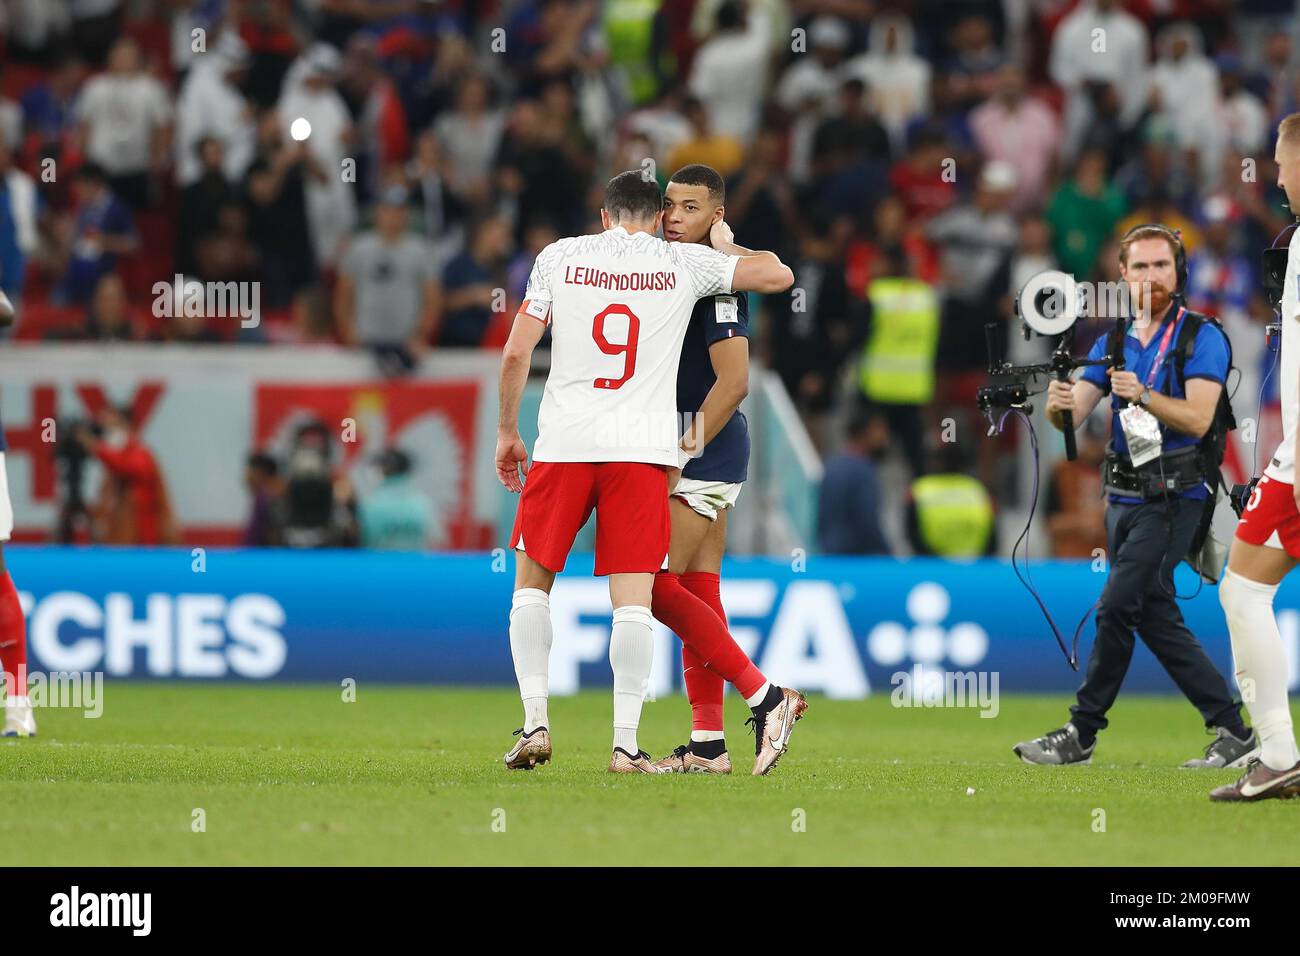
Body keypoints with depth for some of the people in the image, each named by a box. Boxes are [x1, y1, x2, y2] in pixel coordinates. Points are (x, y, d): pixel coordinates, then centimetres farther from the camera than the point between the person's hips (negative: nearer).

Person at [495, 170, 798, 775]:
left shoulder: (559, 256, 7)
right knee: (633, 598, -1)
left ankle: (534, 721, 3)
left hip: (563, 443, 0)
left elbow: (516, 352, 3)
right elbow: (778, 276, 13)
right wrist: (727, 249, 32)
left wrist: (507, 431, 13)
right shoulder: (683, 263, 6)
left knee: (532, 581, 13)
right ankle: (626, 743, -6)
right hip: (643, 448, 0)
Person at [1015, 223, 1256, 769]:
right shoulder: (1112, 344, 14)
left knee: (1116, 607, -13)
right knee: (1156, 618, 6)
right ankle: (1233, 733, 10)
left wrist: (1143, 396, -30)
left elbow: (1199, 418, -15)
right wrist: (1058, 406, -20)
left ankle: (1081, 734, -6)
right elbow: (1074, 416, 3)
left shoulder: (1201, 337, -4)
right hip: (1123, 498, 7)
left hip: (1171, 499, -7)